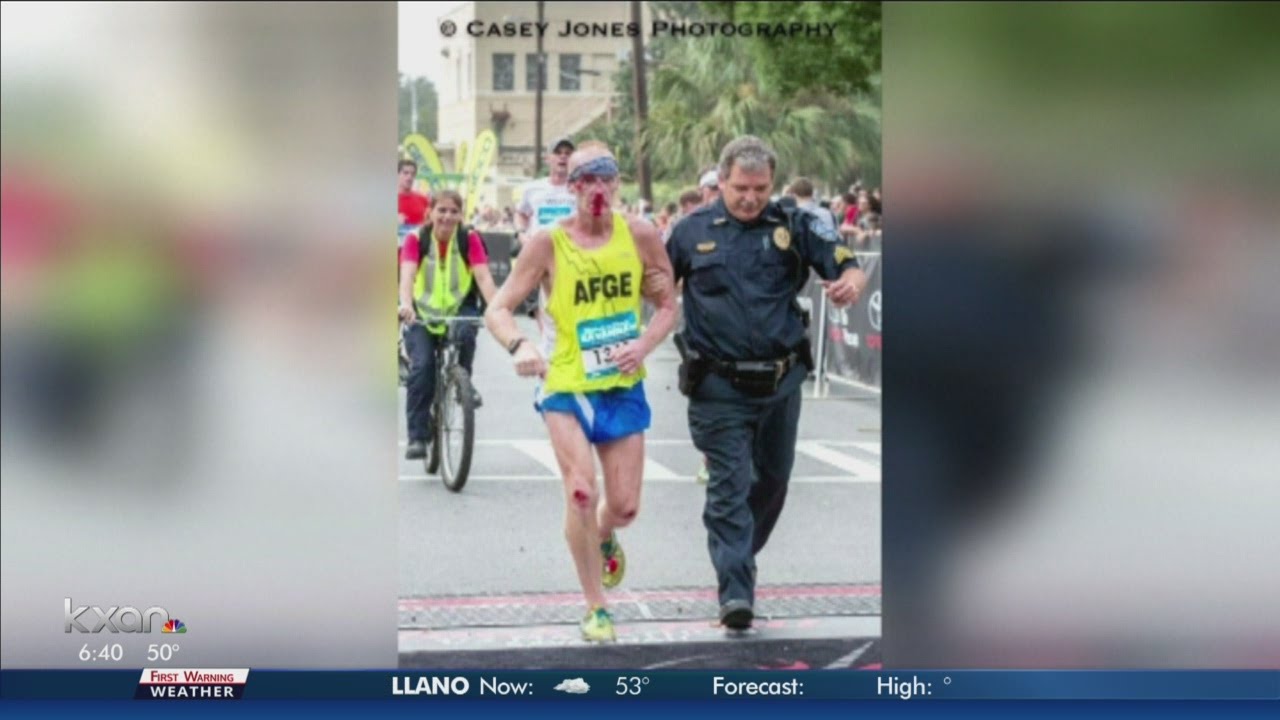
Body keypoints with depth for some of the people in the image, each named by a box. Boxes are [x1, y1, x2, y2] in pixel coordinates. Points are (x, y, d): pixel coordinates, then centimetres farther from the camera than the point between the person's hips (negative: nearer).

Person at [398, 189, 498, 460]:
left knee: (465, 333, -33)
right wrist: (406, 305, -44)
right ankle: (417, 436, -10)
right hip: (423, 312, 0)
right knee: (422, 366, -18)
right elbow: (407, 275, -24)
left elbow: (483, 276, -19)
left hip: (460, 308, 0)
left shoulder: (470, 239, -9)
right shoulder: (416, 240, -10)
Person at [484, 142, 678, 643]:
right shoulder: (548, 243, -10)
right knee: (581, 493, -17)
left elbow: (668, 306, 6)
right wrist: (518, 346, -30)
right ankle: (596, 611, -1)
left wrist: (644, 345, -13)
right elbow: (498, 310, -9)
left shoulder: (639, 236, -4)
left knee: (624, 506, 7)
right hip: (566, 385, -2)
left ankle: (605, 538, 47)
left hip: (623, 387, 3)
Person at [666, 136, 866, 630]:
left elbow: (847, 268, -5)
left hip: (781, 381, 3)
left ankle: (738, 555, 42)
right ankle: (735, 593, -10)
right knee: (729, 486, -8)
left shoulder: (793, 227, 1)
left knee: (773, 478, 19)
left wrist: (852, 280, -29)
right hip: (719, 386, -3)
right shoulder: (693, 231, 0)